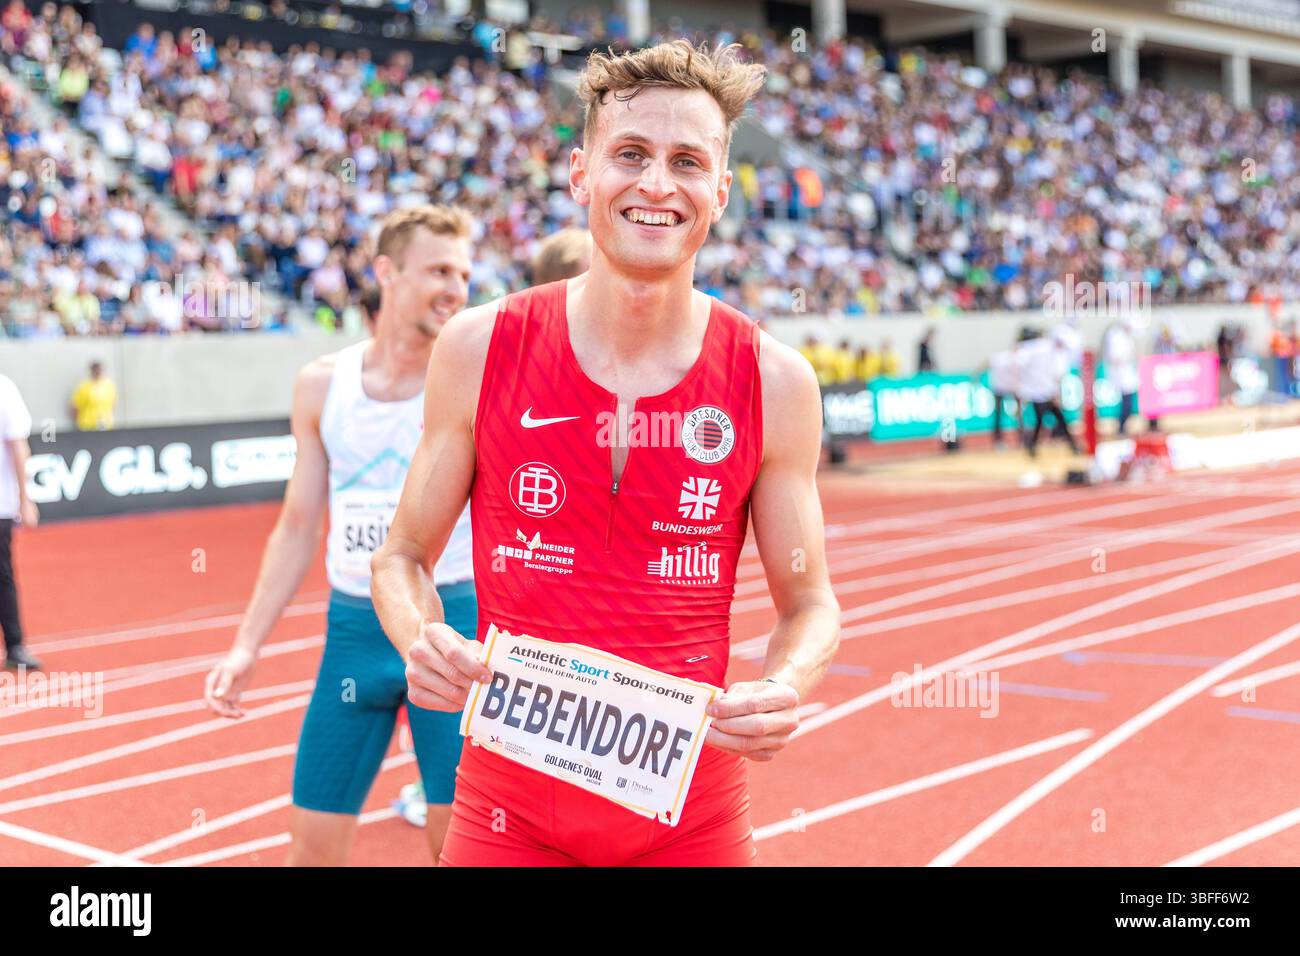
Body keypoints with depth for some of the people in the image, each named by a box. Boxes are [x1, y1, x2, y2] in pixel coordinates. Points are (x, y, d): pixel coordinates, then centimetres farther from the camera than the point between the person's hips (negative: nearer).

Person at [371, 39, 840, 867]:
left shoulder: (773, 382, -7)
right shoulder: (480, 348, -7)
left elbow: (809, 601, 3)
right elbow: (404, 556, 3)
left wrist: (785, 688, -19)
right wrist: (421, 640, -18)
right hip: (510, 801, 0)